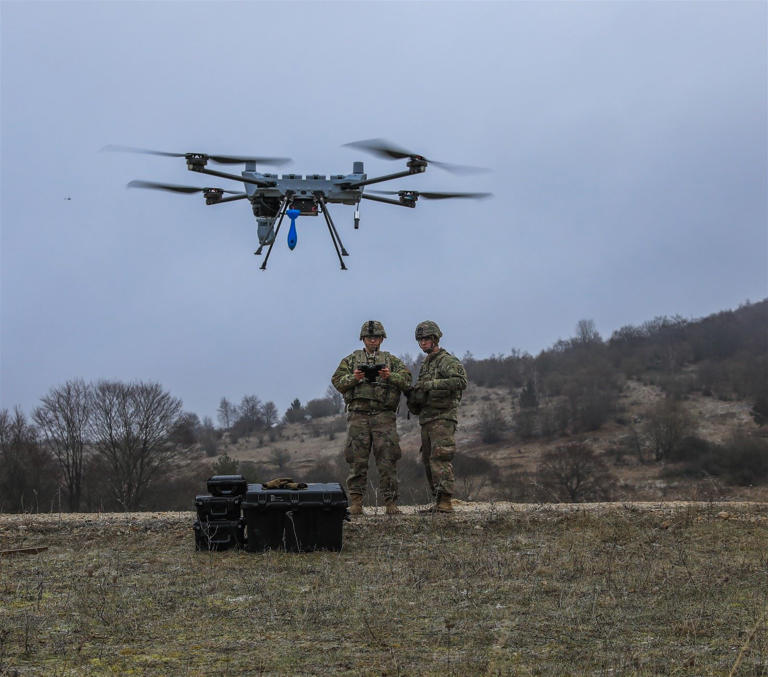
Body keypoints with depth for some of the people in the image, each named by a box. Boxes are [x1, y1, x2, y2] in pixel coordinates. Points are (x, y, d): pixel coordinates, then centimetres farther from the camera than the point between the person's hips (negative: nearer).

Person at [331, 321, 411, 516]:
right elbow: (337, 381, 7)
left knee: (387, 460, -4)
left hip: (384, 415, 0)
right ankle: (355, 502, 0)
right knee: (357, 460, -2)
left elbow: (407, 379, 5)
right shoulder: (351, 360, 17)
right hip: (358, 414, 0)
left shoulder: (391, 360, 17)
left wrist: (391, 376, -14)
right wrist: (353, 378, -12)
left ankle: (391, 503, -2)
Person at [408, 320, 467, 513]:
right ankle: (438, 503, 10)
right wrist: (413, 397, 4)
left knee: (440, 459, -17)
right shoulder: (425, 364, 22)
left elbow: (461, 381, -22)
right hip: (426, 419, 9)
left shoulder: (448, 361, -5)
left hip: (443, 417, -9)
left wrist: (431, 384, -23)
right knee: (429, 461, 7)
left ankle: (445, 502, -21)